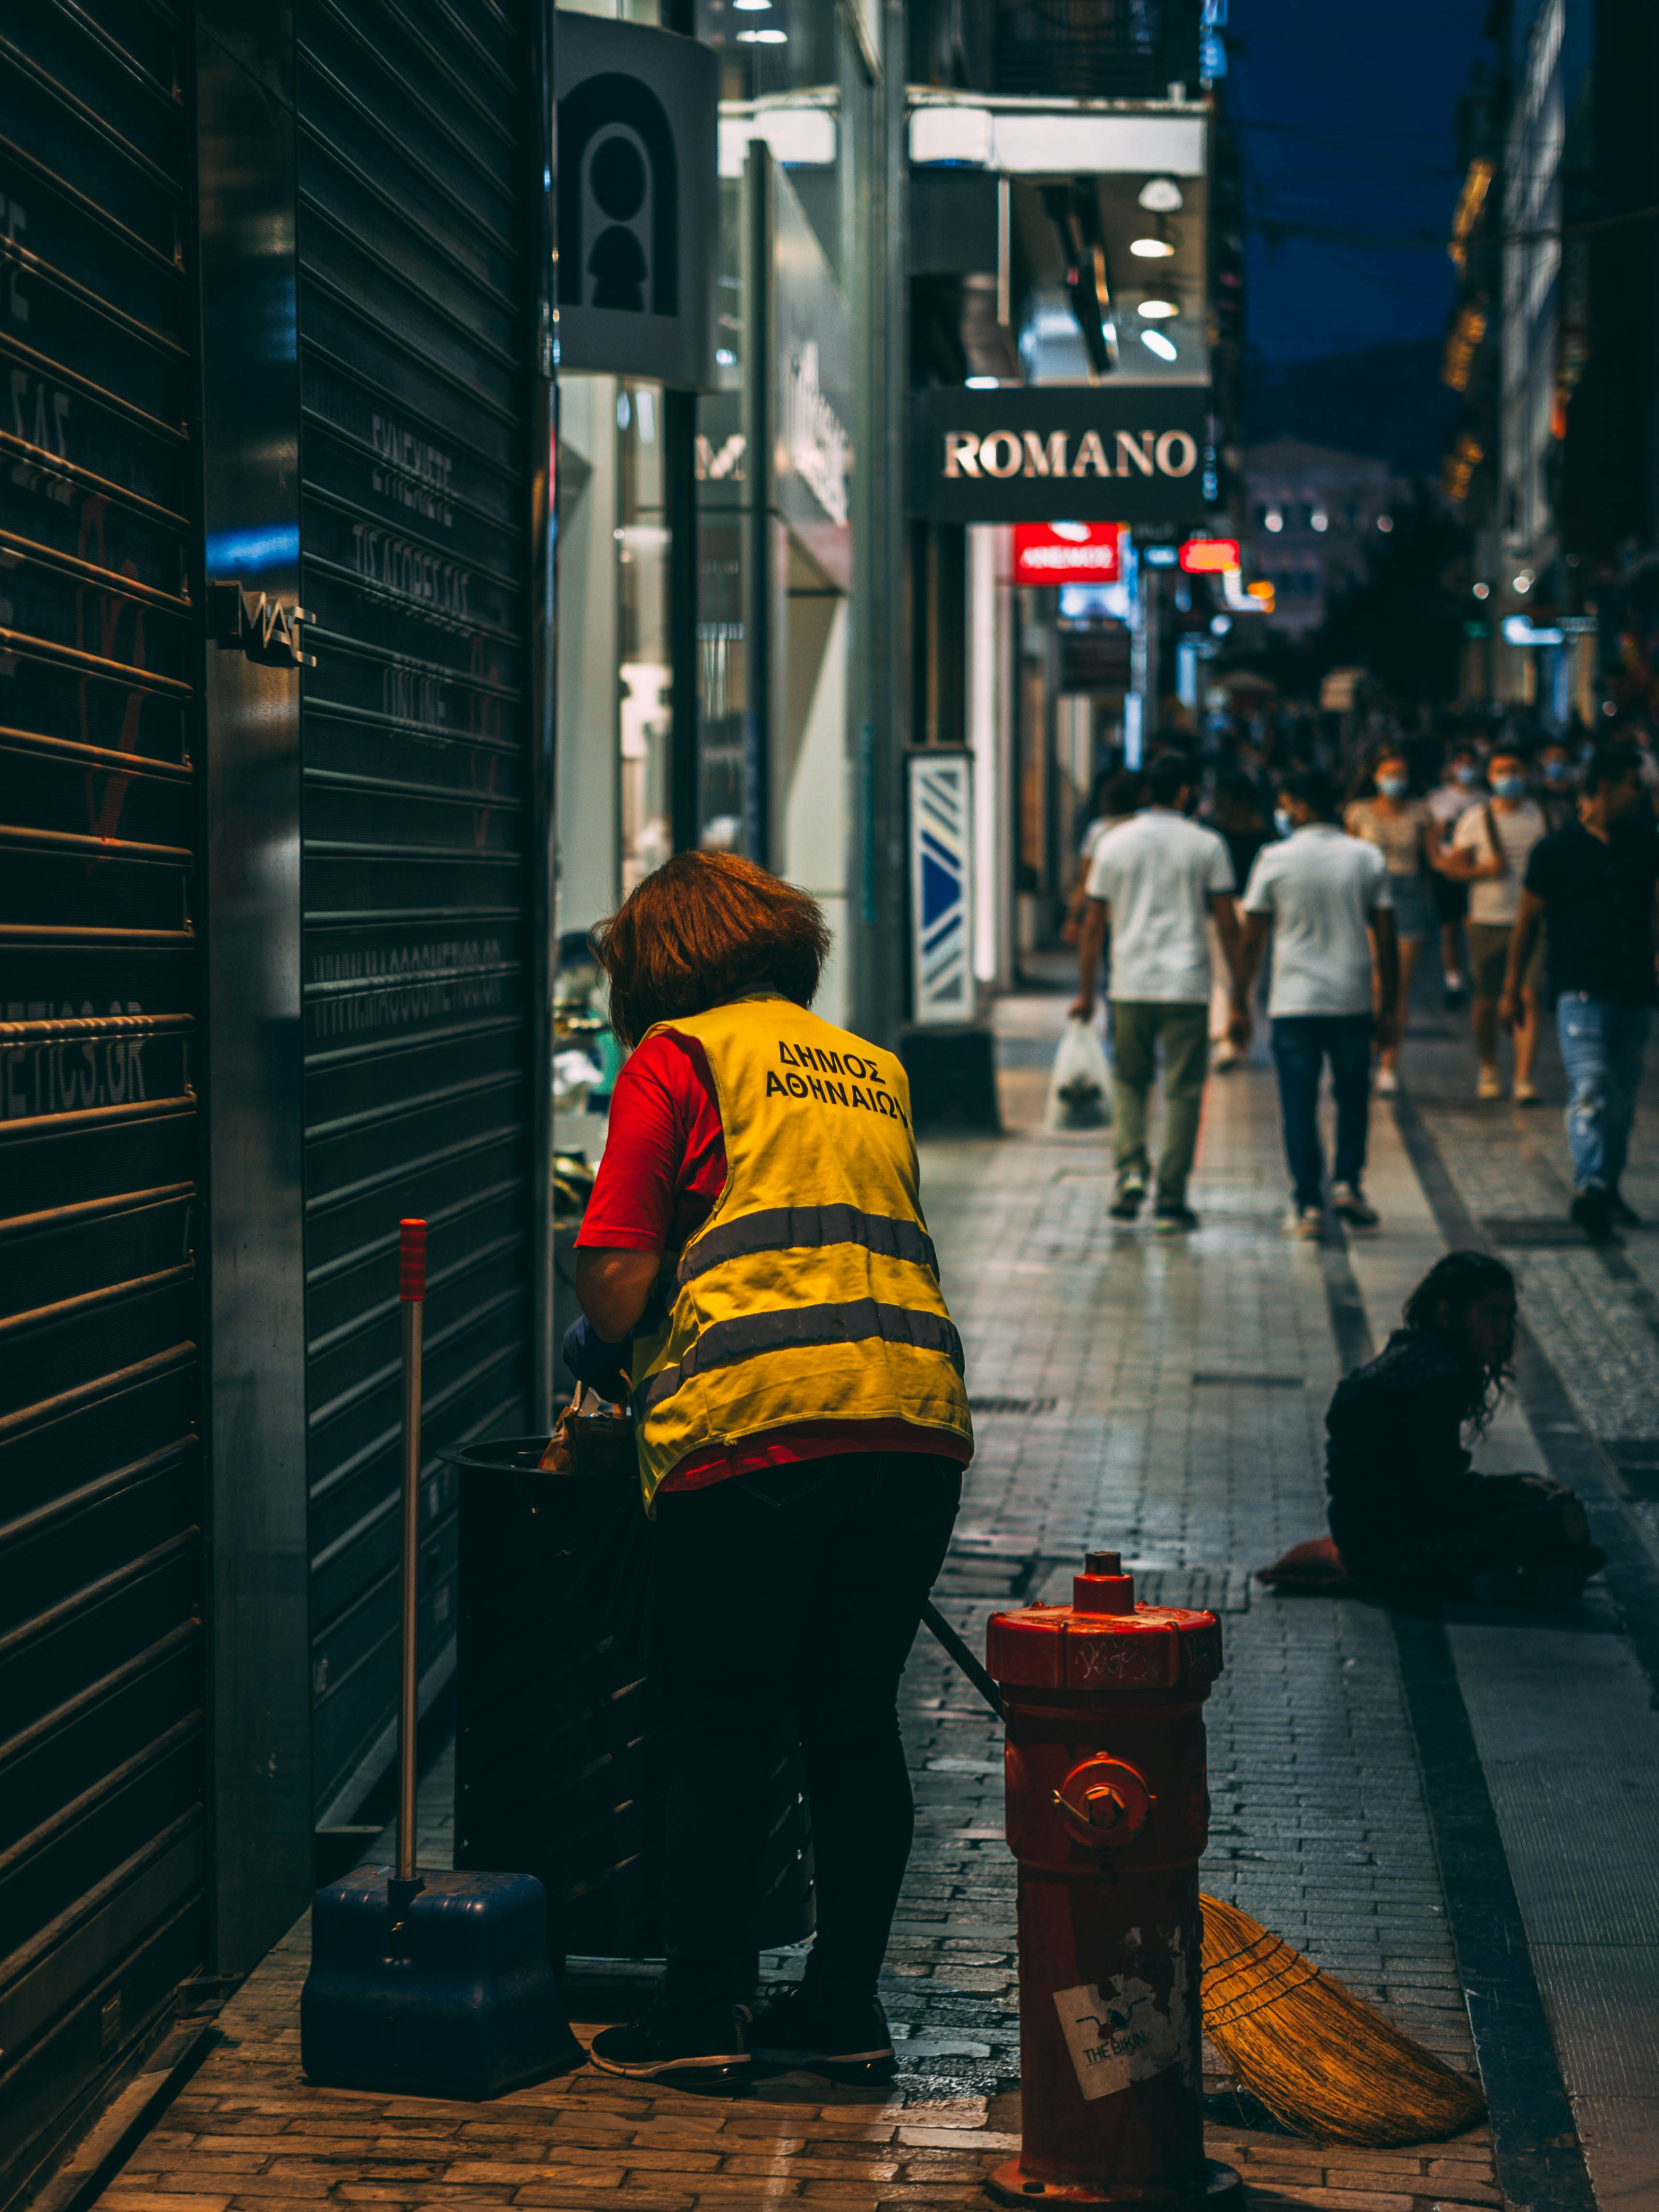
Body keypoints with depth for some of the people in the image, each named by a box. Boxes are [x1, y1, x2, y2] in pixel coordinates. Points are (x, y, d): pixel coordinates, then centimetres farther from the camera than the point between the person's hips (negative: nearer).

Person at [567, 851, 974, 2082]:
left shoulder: (677, 1057, 7)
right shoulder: (872, 1071, 25)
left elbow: (620, 1278, -1)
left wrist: (606, 1353, 21)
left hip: (755, 1426, -5)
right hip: (915, 1416, 5)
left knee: (720, 1735, 5)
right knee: (856, 1722, 14)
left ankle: (703, 2012, 9)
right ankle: (845, 2004, 18)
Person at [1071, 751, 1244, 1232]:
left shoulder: (1114, 844, 4)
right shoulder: (1206, 846, 0)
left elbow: (1093, 925, 6)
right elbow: (1227, 922, 0)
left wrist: (1086, 993, 13)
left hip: (1131, 985, 2)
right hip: (1188, 986, -2)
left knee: (1129, 1082, 17)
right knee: (1182, 1091, 3)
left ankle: (1130, 1170, -3)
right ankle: (1170, 1201, 1)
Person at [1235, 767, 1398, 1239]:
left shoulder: (1275, 859, -4)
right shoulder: (1368, 858, 3)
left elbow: (1252, 939, -1)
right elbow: (1385, 940, 3)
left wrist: (1241, 1003, 9)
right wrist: (1387, 1008, 10)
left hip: (1294, 1003, -2)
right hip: (1353, 1001, 2)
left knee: (1299, 1107, 3)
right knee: (1353, 1096, 19)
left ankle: (1308, 1206, 1)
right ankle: (1348, 1183, 7)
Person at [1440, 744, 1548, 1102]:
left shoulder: (1540, 816, 7)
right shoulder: (1475, 818, 4)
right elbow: (1451, 864, 5)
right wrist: (1485, 870, -12)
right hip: (1487, 921, 0)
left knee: (1528, 997, -12)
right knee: (1486, 1001, 6)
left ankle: (1524, 1078, -13)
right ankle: (1488, 1070, 27)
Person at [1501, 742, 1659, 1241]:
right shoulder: (1556, 852, -1)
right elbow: (1527, 921, 4)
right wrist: (1511, 990, 4)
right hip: (1580, 987, -5)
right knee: (1591, 1087, -19)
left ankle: (1608, 1187, 23)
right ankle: (1589, 1187, -29)